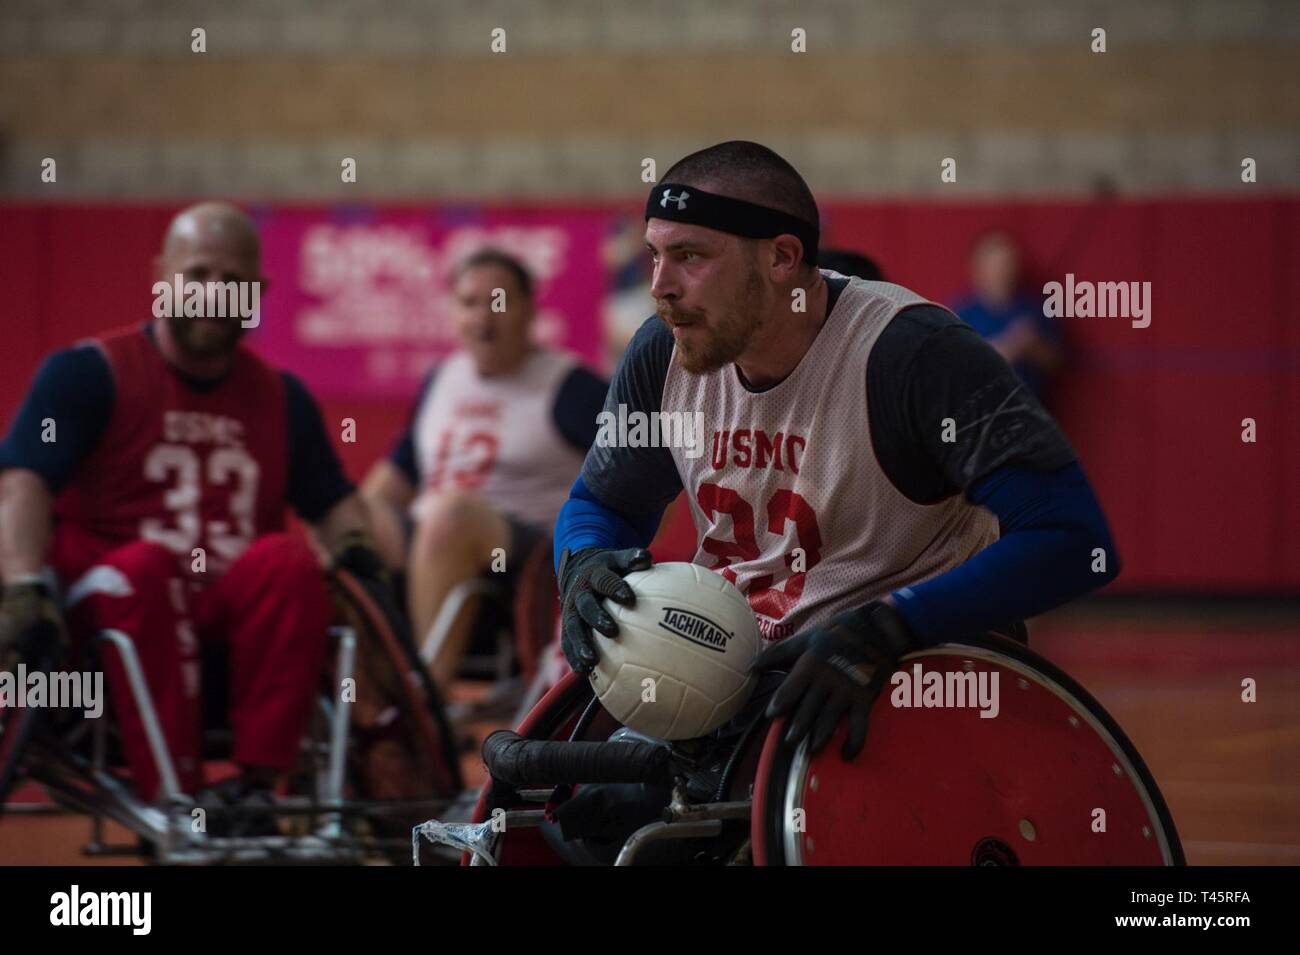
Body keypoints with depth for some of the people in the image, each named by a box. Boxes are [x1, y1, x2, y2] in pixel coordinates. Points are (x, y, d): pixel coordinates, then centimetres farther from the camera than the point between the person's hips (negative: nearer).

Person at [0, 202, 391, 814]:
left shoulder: (281, 397, 16)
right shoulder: (89, 373, 2)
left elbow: (332, 504, 21)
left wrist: (356, 546, -5)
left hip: (239, 615, 3)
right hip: (106, 604, -3)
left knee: (289, 560, -27)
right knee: (147, 565, -35)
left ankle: (257, 783, -30)